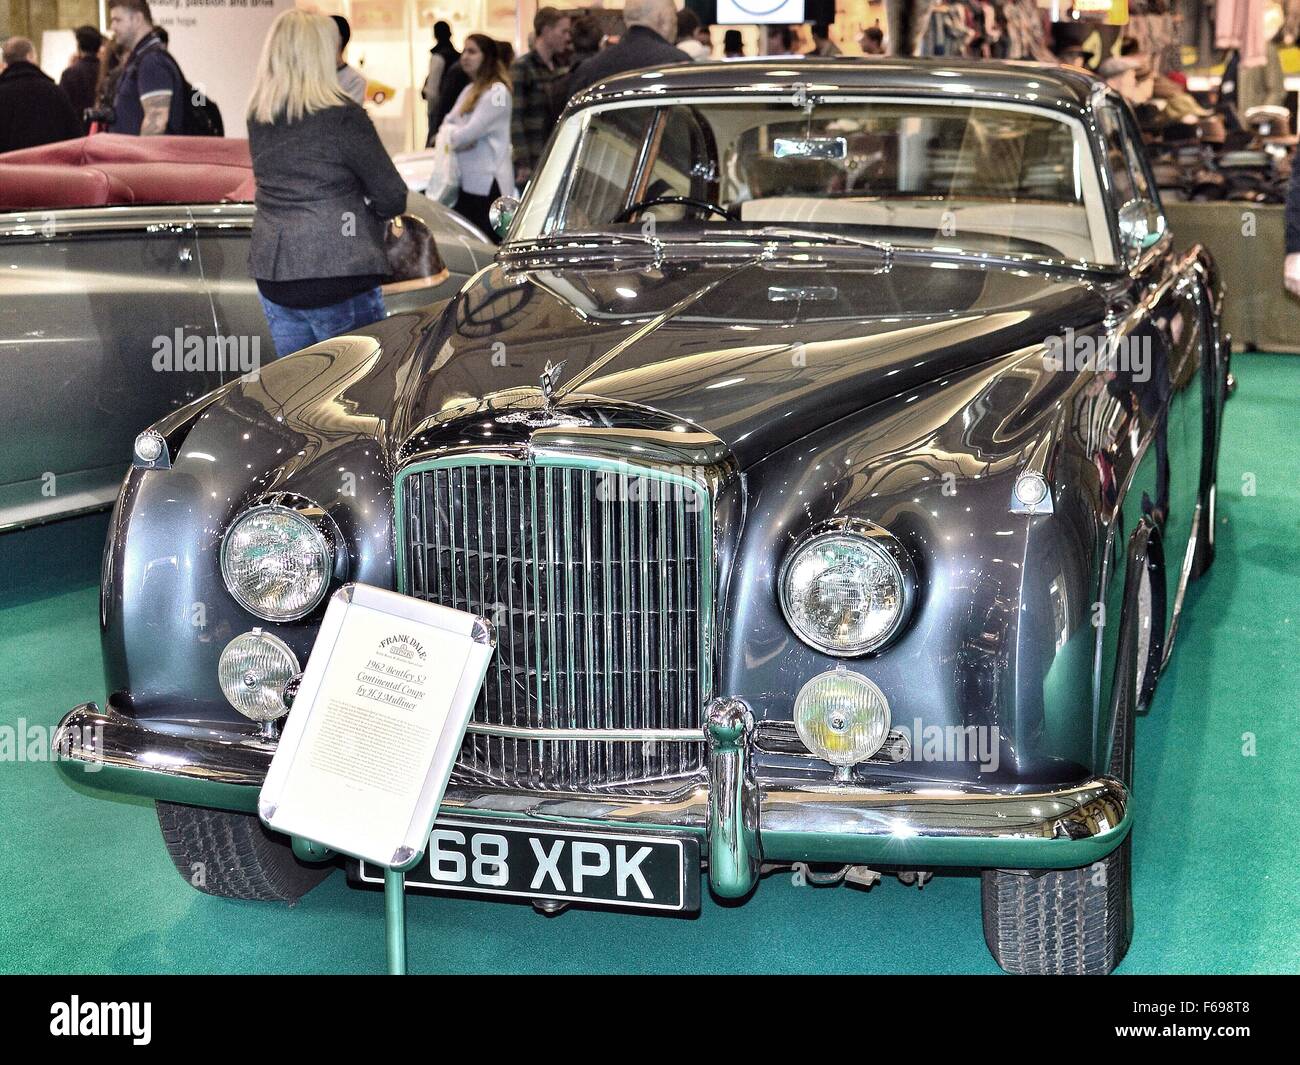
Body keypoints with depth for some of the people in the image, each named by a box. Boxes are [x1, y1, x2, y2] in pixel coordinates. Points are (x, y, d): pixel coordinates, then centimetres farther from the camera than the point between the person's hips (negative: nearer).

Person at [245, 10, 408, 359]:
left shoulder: (258, 119, 8)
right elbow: (392, 197, -8)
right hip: (337, 276, -6)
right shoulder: (344, 116, -11)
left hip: (271, 276, 7)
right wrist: (366, 212, 11)